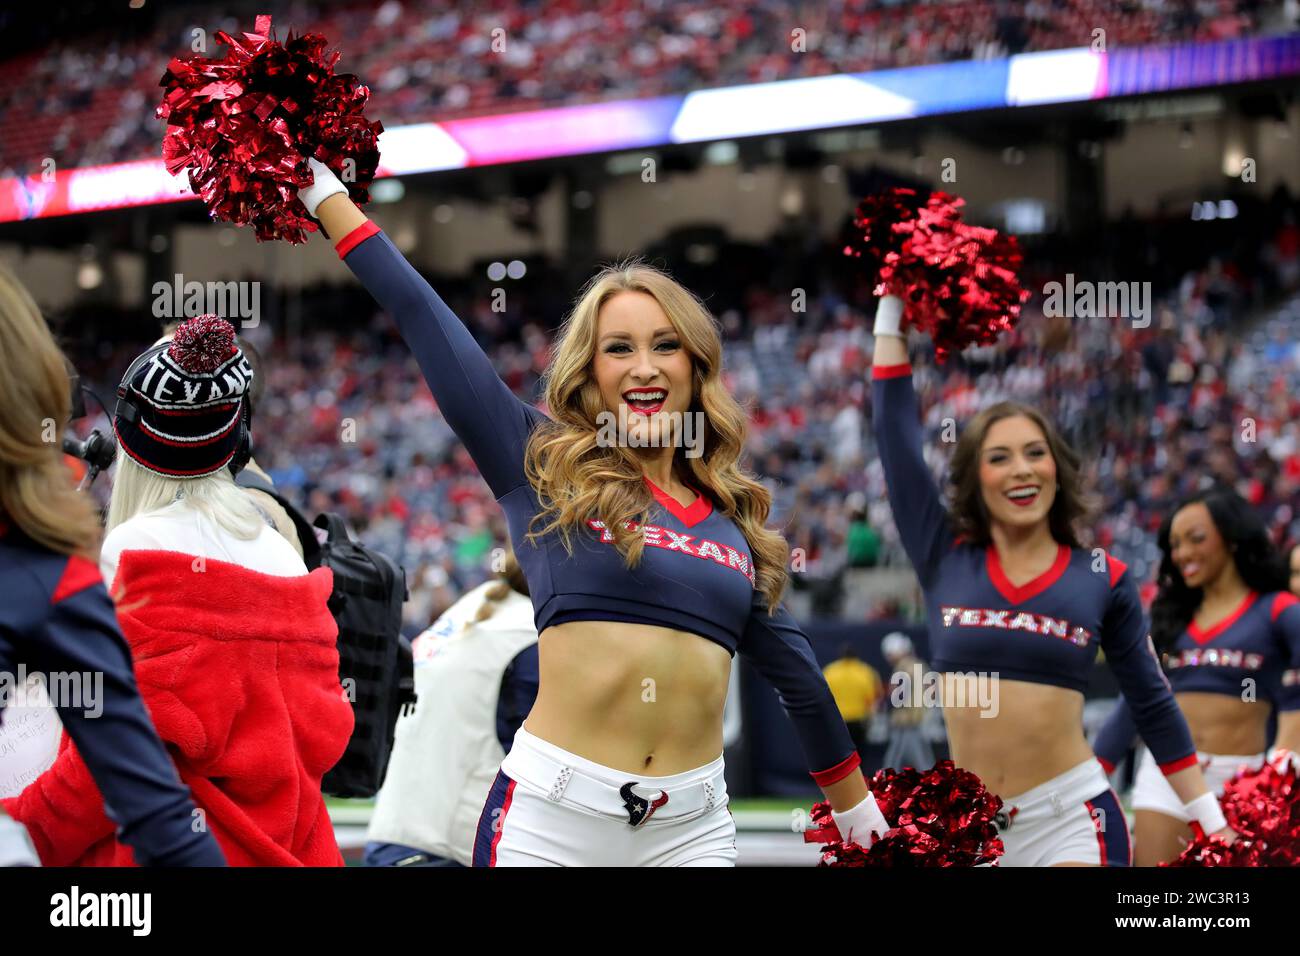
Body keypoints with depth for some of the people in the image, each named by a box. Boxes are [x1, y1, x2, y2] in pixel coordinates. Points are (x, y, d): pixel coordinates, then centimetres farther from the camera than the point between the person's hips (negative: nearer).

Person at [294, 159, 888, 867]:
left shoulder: (732, 514, 14)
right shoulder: (546, 467, 4)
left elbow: (791, 665, 23)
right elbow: (424, 319, 2)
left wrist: (859, 813, 31)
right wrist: (325, 191, 4)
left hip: (693, 826, 3)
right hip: (550, 812, -3)